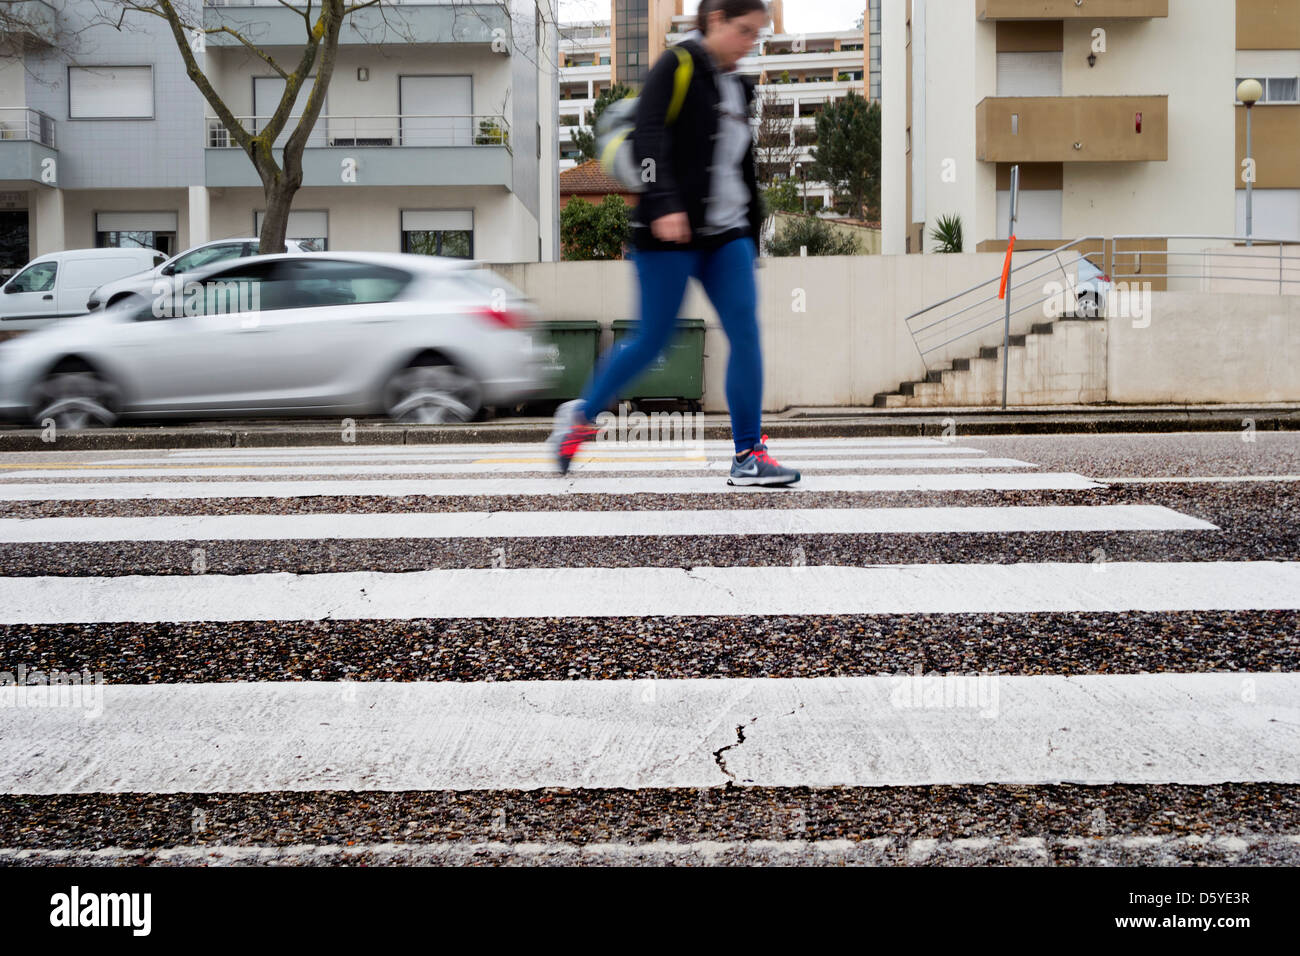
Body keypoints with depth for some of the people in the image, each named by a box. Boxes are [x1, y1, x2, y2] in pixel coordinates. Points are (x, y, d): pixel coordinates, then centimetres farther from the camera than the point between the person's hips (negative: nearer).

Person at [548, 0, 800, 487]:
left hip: (726, 235, 7)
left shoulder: (737, 87, 19)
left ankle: (748, 455, -3)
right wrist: (663, 204, -29)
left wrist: (752, 239, 23)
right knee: (653, 339, -2)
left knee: (746, 332, -5)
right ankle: (580, 416, 19)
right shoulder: (677, 66, -4)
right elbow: (648, 137, -17)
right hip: (670, 232, -7)